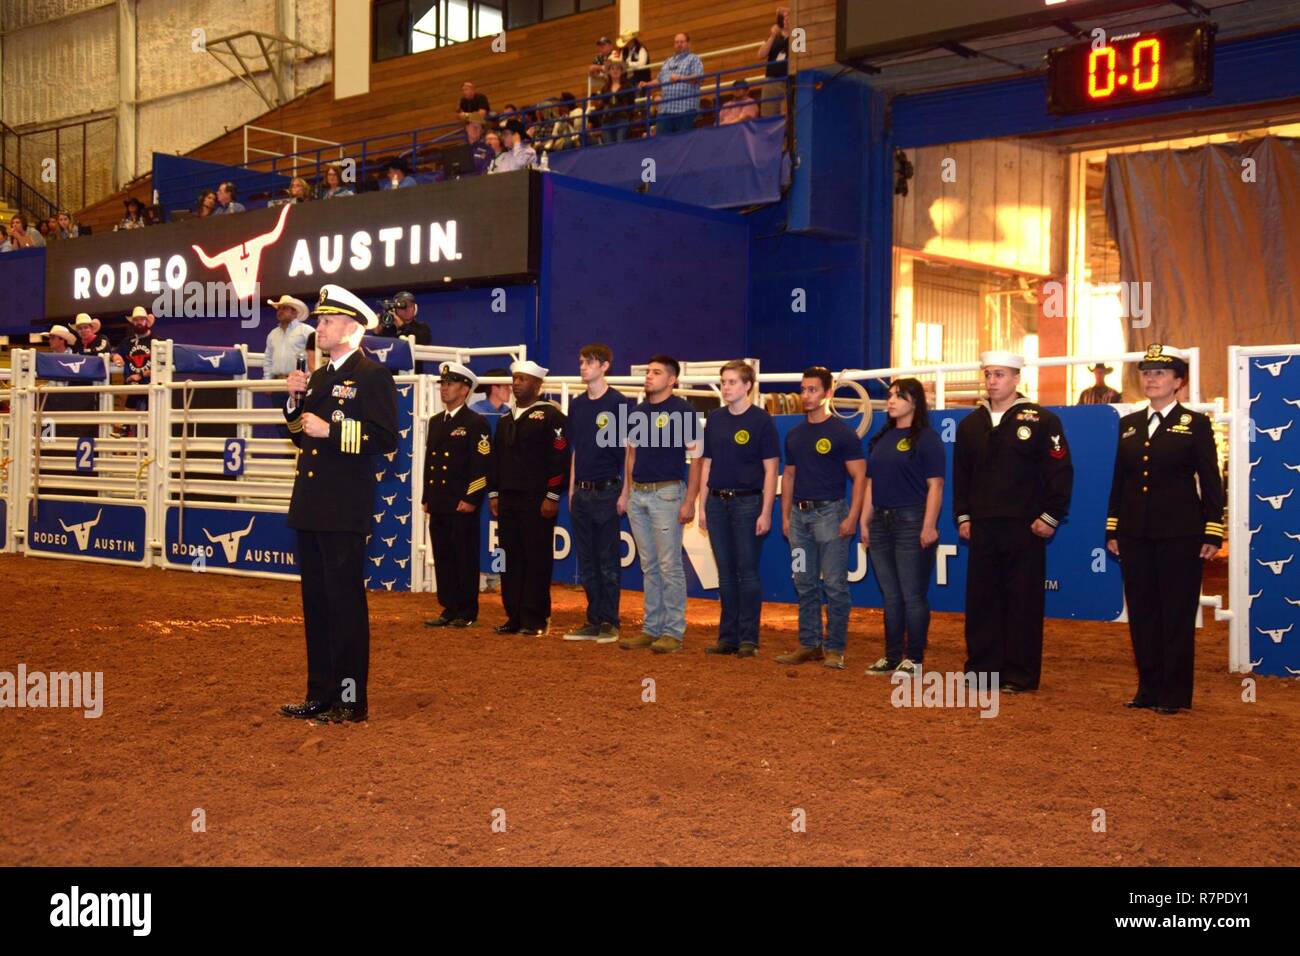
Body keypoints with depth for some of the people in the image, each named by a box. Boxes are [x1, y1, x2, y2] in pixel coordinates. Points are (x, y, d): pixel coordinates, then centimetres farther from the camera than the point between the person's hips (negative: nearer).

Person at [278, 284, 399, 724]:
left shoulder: (373, 375, -7)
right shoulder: (318, 377, 18)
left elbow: (385, 439, -16)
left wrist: (330, 430, -18)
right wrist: (296, 402, 7)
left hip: (344, 510, -9)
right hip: (311, 506, 9)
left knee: (345, 601, -4)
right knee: (315, 601, 12)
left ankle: (352, 700, 4)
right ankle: (320, 695, 21)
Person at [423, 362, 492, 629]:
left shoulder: (476, 424, -5)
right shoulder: (435, 422, 17)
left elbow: (481, 465, -11)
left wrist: (471, 500, -16)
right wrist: (427, 498, 15)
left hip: (462, 505, -7)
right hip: (438, 505, 7)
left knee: (465, 559, -2)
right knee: (442, 558, 8)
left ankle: (467, 613, 4)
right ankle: (449, 610, 15)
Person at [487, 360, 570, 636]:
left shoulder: (550, 416, -5)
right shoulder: (505, 420, 18)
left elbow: (560, 458, -11)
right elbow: (496, 458, 21)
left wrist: (552, 496, -15)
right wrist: (493, 493, 14)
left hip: (537, 500, -7)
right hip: (507, 500, 7)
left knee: (537, 560, -3)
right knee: (511, 559, 7)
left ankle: (535, 620, 3)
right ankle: (514, 617, 13)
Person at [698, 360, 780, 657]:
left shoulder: (761, 420, -5)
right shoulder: (715, 419, 11)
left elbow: (771, 470, -7)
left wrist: (766, 512, -13)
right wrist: (702, 506, 9)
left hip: (747, 502, -5)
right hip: (717, 502, 5)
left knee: (747, 571, -2)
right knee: (726, 573, 9)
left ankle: (748, 638, 4)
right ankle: (728, 636, 15)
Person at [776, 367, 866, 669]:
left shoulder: (842, 433, -5)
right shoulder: (795, 434, 14)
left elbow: (859, 477, -8)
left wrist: (852, 517, -15)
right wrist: (785, 516, 12)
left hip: (829, 512, -6)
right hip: (799, 514, 6)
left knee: (834, 584, -4)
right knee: (805, 584, 10)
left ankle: (834, 648, 1)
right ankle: (809, 644, 17)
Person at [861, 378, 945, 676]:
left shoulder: (926, 438, -6)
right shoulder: (881, 438, 14)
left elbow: (935, 485, -12)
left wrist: (929, 526, -18)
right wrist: (865, 522, 12)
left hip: (911, 522, -7)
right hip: (881, 522, 7)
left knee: (912, 595, -2)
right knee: (890, 595, 12)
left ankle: (914, 659, 6)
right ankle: (892, 656, 19)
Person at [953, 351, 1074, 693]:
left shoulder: (1042, 420, -3)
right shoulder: (970, 424, 12)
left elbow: (1061, 471, -4)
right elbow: (961, 474, 16)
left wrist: (1050, 517, -8)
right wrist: (963, 516, 9)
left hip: (1025, 527, -4)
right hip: (981, 526, 5)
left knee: (1023, 601, 1)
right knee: (980, 600, 5)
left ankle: (1020, 675, 7)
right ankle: (982, 669, 14)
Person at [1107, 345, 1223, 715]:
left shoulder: (1195, 424, -1)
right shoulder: (1128, 424, 11)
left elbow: (1211, 482, -3)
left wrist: (1212, 533, -9)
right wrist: (1112, 529, 9)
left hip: (1180, 534, -4)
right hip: (1135, 534, 4)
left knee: (1177, 614, 1)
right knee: (1142, 613, 8)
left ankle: (1175, 693, 9)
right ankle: (1149, 688, 17)